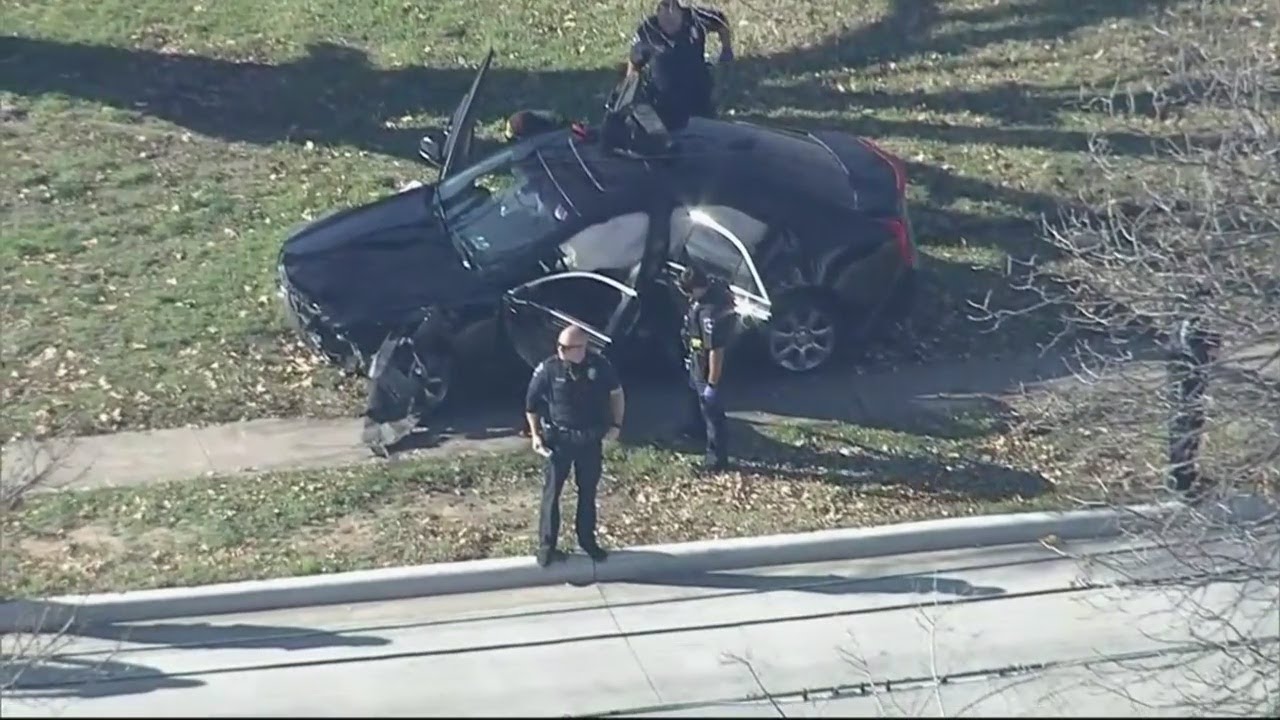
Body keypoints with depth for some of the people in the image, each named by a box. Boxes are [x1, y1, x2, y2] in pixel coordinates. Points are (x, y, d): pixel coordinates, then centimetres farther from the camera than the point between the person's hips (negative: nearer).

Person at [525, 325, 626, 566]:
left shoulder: (600, 365, -12)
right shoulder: (549, 368, -17)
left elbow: (616, 393, 6)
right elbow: (531, 403, -3)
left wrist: (616, 424, 2)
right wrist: (535, 434, -6)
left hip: (591, 439, 2)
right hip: (559, 439, -2)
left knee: (588, 491, 14)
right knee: (551, 491, 1)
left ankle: (587, 539, 30)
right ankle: (546, 545, 10)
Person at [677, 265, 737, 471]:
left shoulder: (710, 313, -41)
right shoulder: (715, 286, -14)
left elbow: (716, 351, -35)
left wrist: (712, 383, -25)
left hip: (707, 366, -10)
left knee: (711, 409, 7)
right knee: (696, 395, 34)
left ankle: (717, 458, 23)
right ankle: (698, 429, 59)